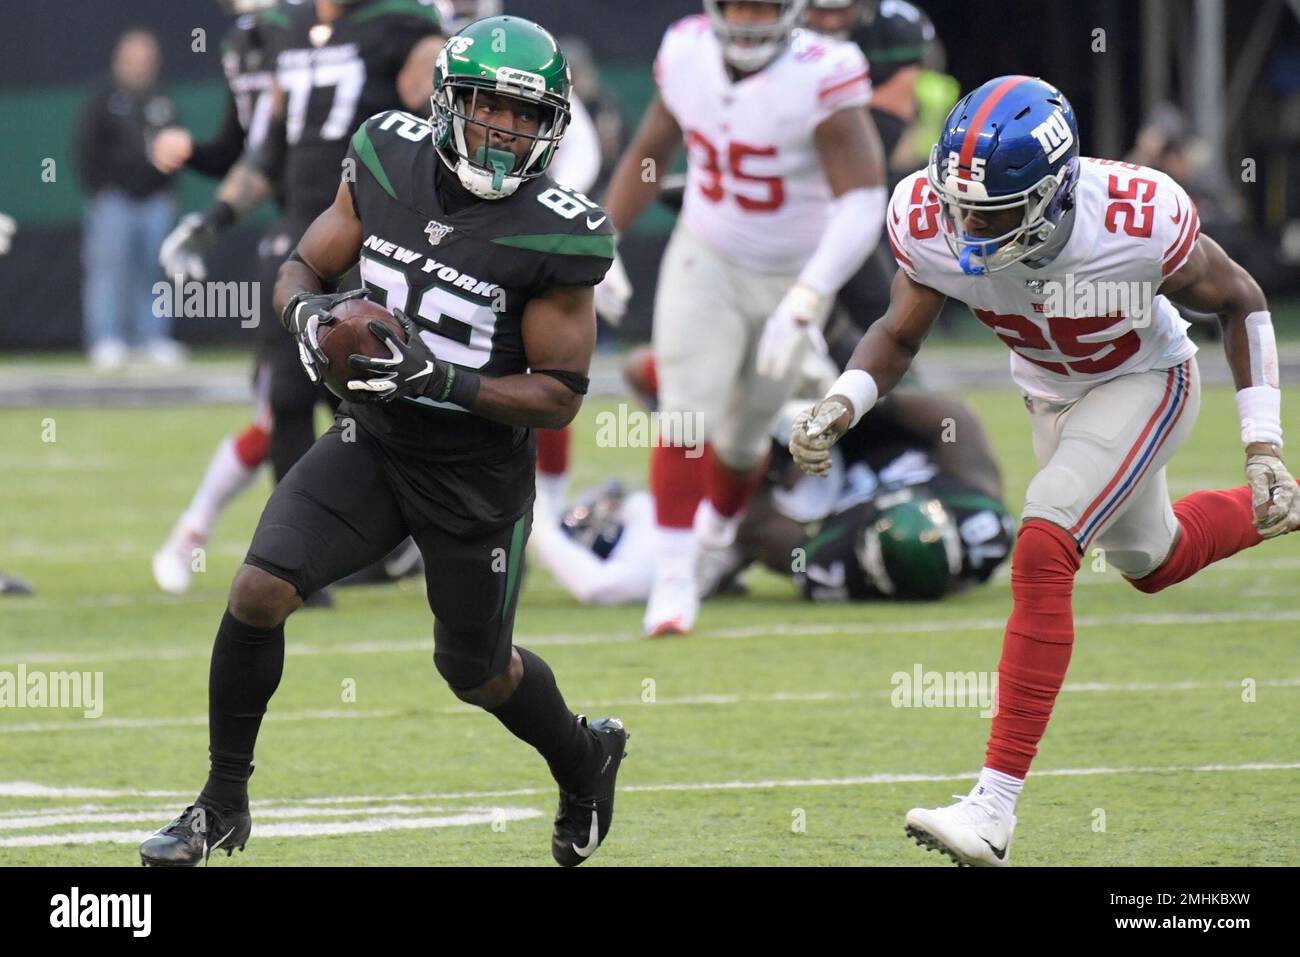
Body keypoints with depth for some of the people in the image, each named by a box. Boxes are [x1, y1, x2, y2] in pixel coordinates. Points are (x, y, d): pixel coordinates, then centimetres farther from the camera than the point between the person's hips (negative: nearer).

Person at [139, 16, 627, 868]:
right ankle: (224, 804, 2)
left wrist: (435, 377, -27)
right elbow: (303, 267, 6)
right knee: (259, 591, -15)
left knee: (477, 672, 13)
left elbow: (558, 398, -15)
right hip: (373, 443, 3)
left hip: (478, 477, -3)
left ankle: (587, 759, 46)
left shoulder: (555, 237, -18)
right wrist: (308, 310, -18)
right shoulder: (390, 162, -6)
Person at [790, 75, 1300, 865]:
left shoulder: (1138, 226, -39)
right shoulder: (930, 223, -31)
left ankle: (996, 807, -24)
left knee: (1043, 552, -24)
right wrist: (841, 405, -33)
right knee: (1150, 562, 25)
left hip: (1146, 381, -5)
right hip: (1050, 389, 5)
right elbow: (900, 336, -12)